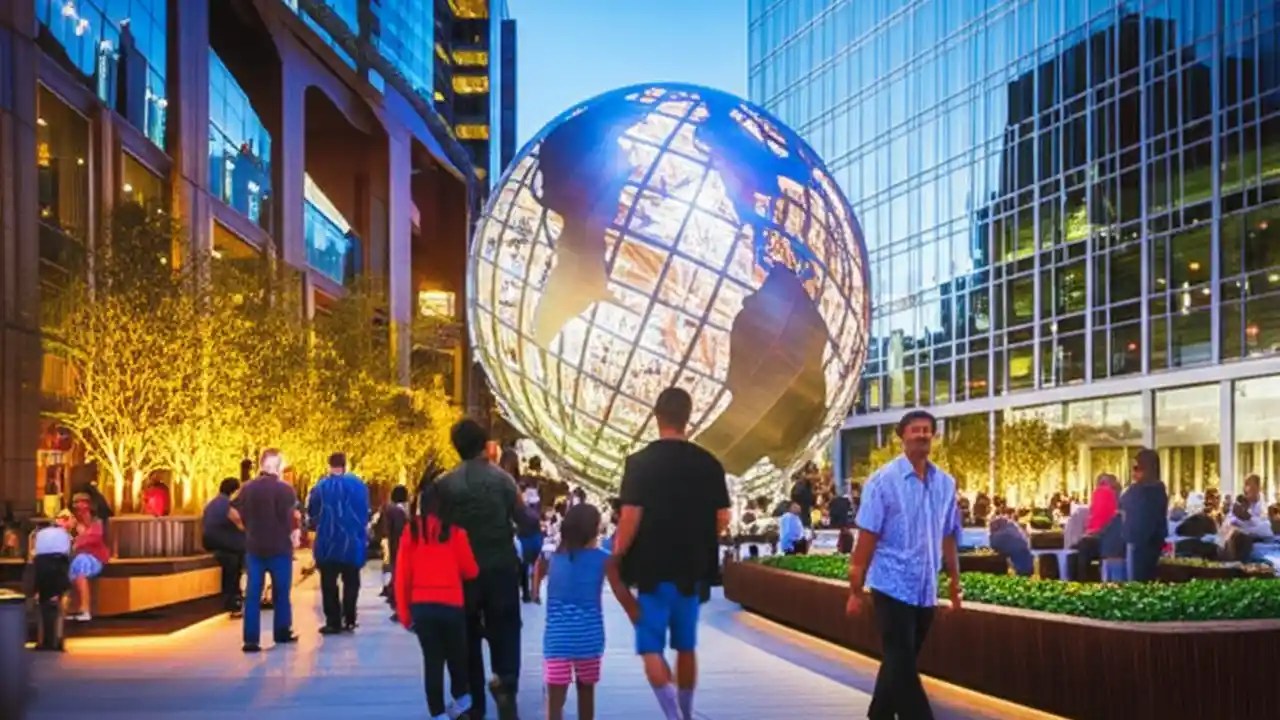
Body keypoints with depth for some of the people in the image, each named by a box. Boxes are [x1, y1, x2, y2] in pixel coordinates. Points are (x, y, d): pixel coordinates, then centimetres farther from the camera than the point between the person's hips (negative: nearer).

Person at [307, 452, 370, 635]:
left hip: (328, 543, -2)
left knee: (329, 583, 4)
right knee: (351, 582, 11)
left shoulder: (321, 487, -8)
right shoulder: (358, 485, -1)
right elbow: (365, 513, 5)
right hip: (352, 542, 2)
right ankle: (349, 620, 7)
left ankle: (333, 622, 0)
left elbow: (312, 512, -2)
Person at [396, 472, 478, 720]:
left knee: (432, 660, 8)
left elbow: (402, 574, -1)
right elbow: (471, 570, -1)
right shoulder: (454, 530, -8)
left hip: (420, 605, 2)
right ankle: (461, 698, 32)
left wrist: (403, 612, 7)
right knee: (456, 655, 18)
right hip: (451, 604, -2)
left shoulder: (411, 530, -3)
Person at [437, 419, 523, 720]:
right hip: (501, 567, -1)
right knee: (504, 631, 7)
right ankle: (506, 685, -16)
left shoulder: (444, 483, -5)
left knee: (467, 635, 12)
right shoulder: (501, 478, -7)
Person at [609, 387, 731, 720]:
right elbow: (722, 519, 3)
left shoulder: (640, 462, -11)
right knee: (686, 647, 17)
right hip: (692, 569, 4)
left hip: (653, 568, -4)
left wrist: (615, 560, -5)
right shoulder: (709, 463, 0)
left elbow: (630, 518, -16)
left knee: (651, 648, 2)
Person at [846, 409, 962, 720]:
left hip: (926, 590, 5)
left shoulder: (945, 483, 6)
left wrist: (955, 583, 12)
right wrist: (856, 590, -10)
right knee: (902, 665, -5)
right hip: (892, 586, -5)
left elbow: (948, 538, 12)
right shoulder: (883, 480, -8)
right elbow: (867, 538, -9)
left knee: (899, 663, 15)